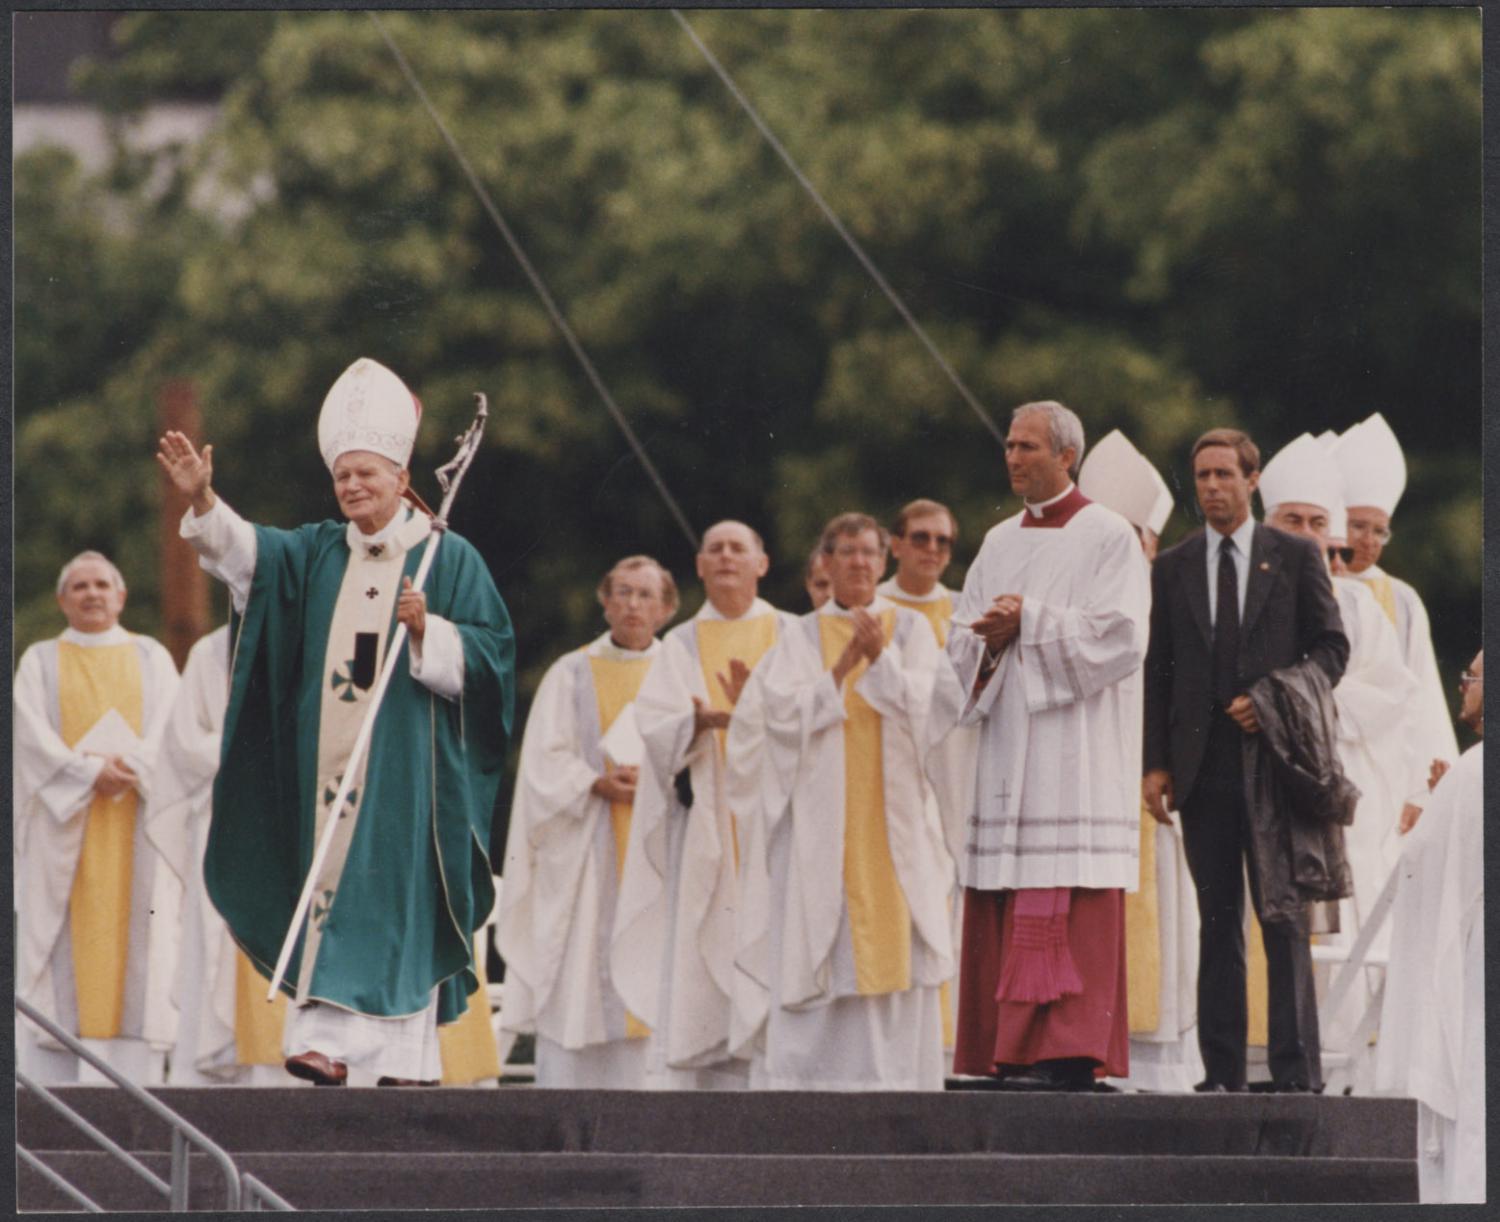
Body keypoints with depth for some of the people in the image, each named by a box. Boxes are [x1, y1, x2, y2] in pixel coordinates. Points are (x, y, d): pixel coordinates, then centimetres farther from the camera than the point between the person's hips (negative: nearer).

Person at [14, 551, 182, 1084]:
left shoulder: (153, 660, 13)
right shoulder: (40, 662, 10)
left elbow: (169, 732, 1)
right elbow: (33, 736, -3)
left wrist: (123, 767, -17)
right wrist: (91, 772, -17)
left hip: (135, 832, 1)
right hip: (63, 828, -1)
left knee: (135, 952, -6)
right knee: (59, 950, -7)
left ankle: (135, 1087, -9)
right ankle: (51, 1081, -10)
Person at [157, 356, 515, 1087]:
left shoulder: (448, 560, 2)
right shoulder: (317, 554, 13)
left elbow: (490, 653, -2)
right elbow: (247, 553, -4)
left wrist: (429, 629, -19)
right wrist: (202, 501, -21)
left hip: (408, 761, -5)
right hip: (330, 764, 5)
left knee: (398, 897, -11)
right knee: (328, 891, 1)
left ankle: (405, 1057, -18)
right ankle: (327, 1041, 2)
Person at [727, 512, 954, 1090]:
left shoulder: (910, 630, 11)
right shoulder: (800, 640, 10)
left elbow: (924, 706, -2)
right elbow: (784, 713, -4)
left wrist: (880, 658, -16)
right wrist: (843, 668, -13)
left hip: (892, 810, 1)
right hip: (820, 816, -1)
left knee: (896, 938, -7)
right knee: (813, 947, -8)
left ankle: (894, 1077, -7)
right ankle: (807, 1078, -10)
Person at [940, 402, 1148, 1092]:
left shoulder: (1107, 537, -1)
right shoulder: (1000, 543, 19)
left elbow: (1119, 637, -11)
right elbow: (964, 640, 15)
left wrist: (1030, 621, -14)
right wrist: (991, 638, -7)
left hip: (1076, 745, -7)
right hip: (1008, 744, 7)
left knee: (1068, 902, -12)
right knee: (1005, 910, 1)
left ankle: (1070, 1054, -15)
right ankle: (1011, 1054, 2)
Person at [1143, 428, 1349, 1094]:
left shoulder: (1295, 556, 6)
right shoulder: (1172, 568, 12)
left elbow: (1332, 645, 6)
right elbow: (1158, 670, 11)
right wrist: (1155, 763, 2)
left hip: (1274, 758, -2)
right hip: (1203, 763, 2)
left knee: (1284, 918, -4)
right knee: (1217, 921, 4)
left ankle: (1296, 1071, -4)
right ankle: (1222, 1071, 5)